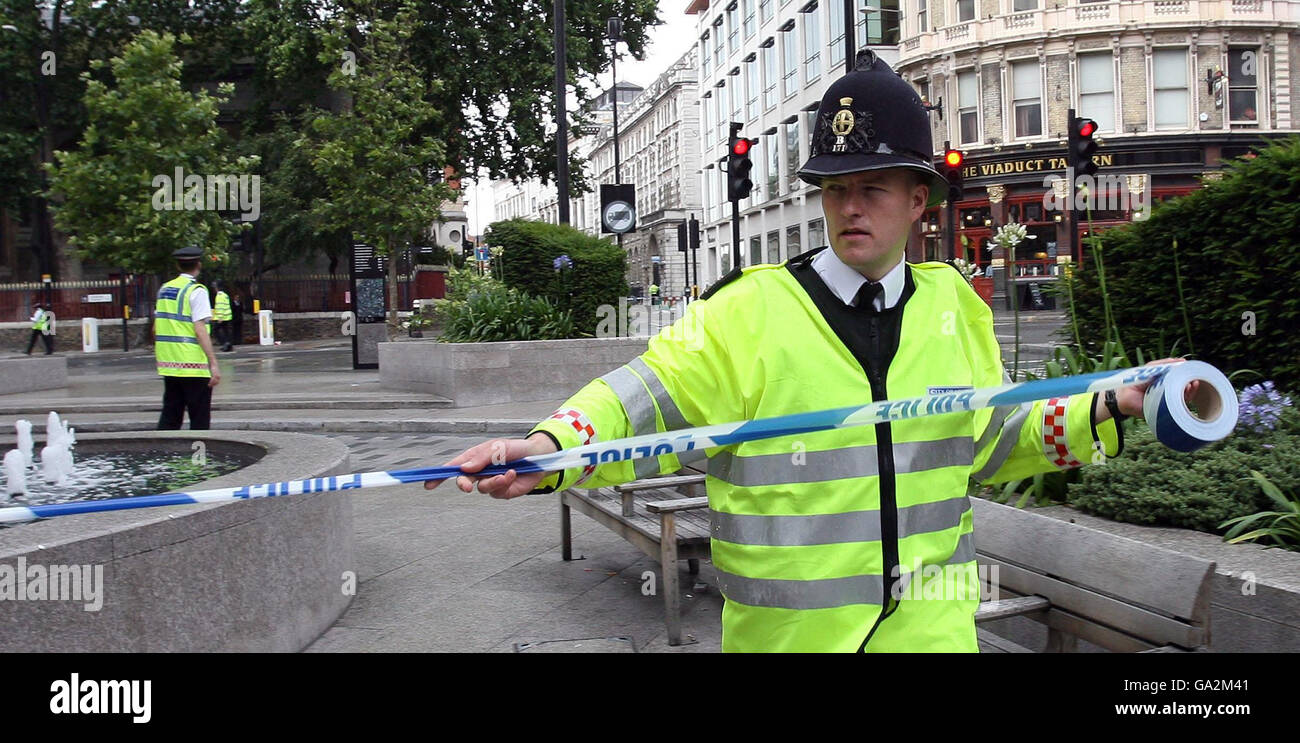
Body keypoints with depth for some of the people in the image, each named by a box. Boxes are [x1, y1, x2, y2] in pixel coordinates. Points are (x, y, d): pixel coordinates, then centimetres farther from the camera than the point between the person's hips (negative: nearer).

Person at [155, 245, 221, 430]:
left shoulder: (164, 289, 12)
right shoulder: (197, 291, -9)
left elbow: (156, 328, 15)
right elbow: (200, 330, -16)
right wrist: (213, 364, -18)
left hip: (168, 364, 7)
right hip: (193, 365, -7)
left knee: (170, 416, 12)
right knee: (199, 420, 0)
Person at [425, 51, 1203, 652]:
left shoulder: (955, 306, 6)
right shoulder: (749, 310, -8)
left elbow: (991, 437, 18)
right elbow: (644, 405, -13)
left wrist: (1105, 414, 11)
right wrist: (551, 448, -30)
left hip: (932, 623, 4)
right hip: (790, 626, -3)